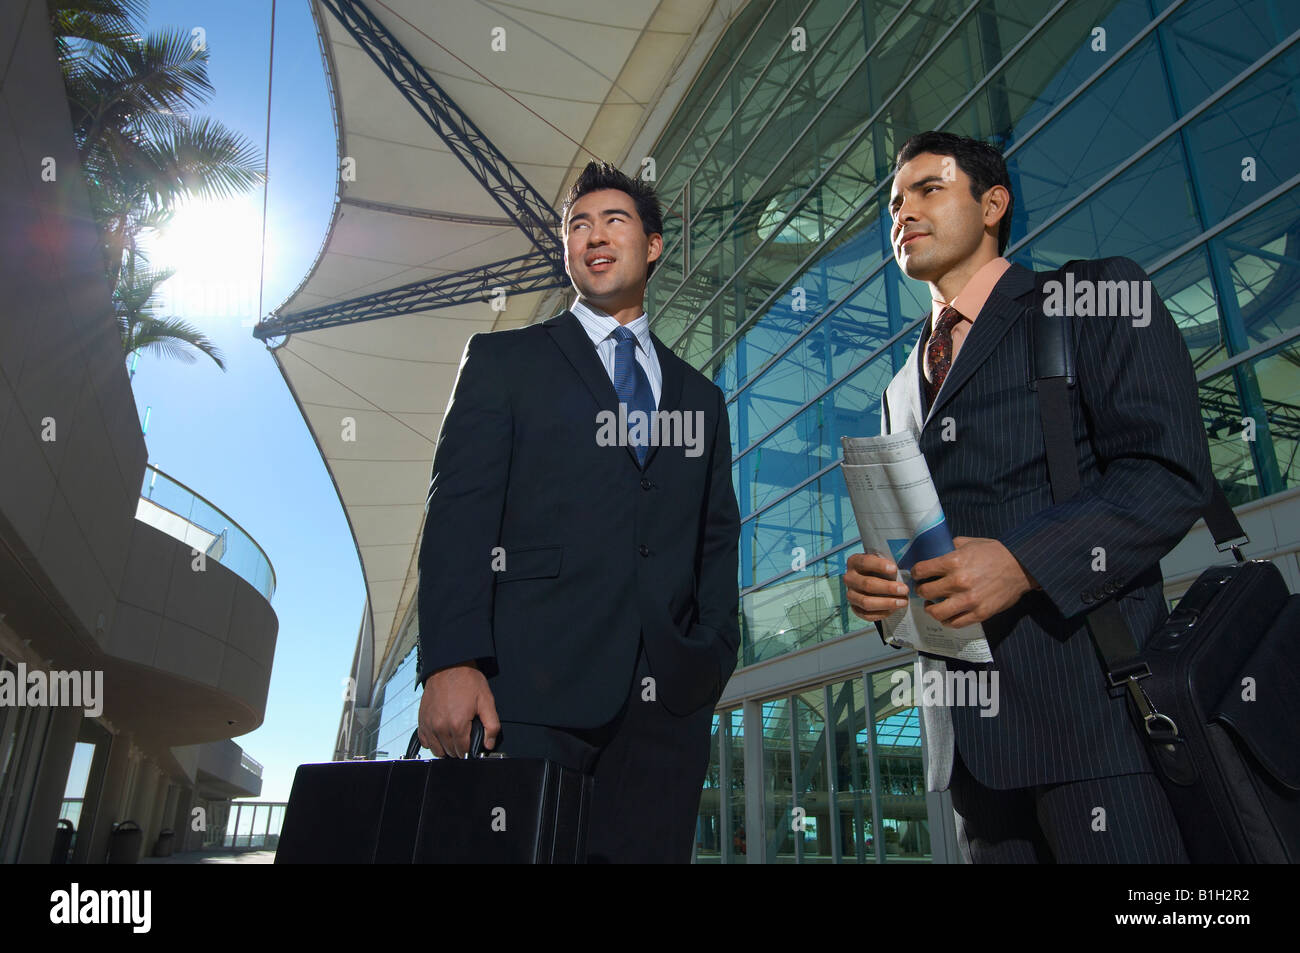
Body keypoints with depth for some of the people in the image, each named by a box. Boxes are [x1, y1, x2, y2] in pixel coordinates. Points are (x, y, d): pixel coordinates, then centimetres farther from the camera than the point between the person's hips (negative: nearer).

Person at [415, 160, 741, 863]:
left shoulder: (699, 397, 21)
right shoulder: (502, 361, 11)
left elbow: (718, 542, 18)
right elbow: (459, 514, -1)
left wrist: (712, 657, 2)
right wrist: (451, 664, -13)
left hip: (669, 700, 3)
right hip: (534, 690, -3)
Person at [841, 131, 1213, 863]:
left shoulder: (1097, 297, 4)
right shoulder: (902, 388, 22)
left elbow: (1172, 472, -9)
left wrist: (1022, 560, -22)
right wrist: (872, 580, -1)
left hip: (1094, 705, -5)